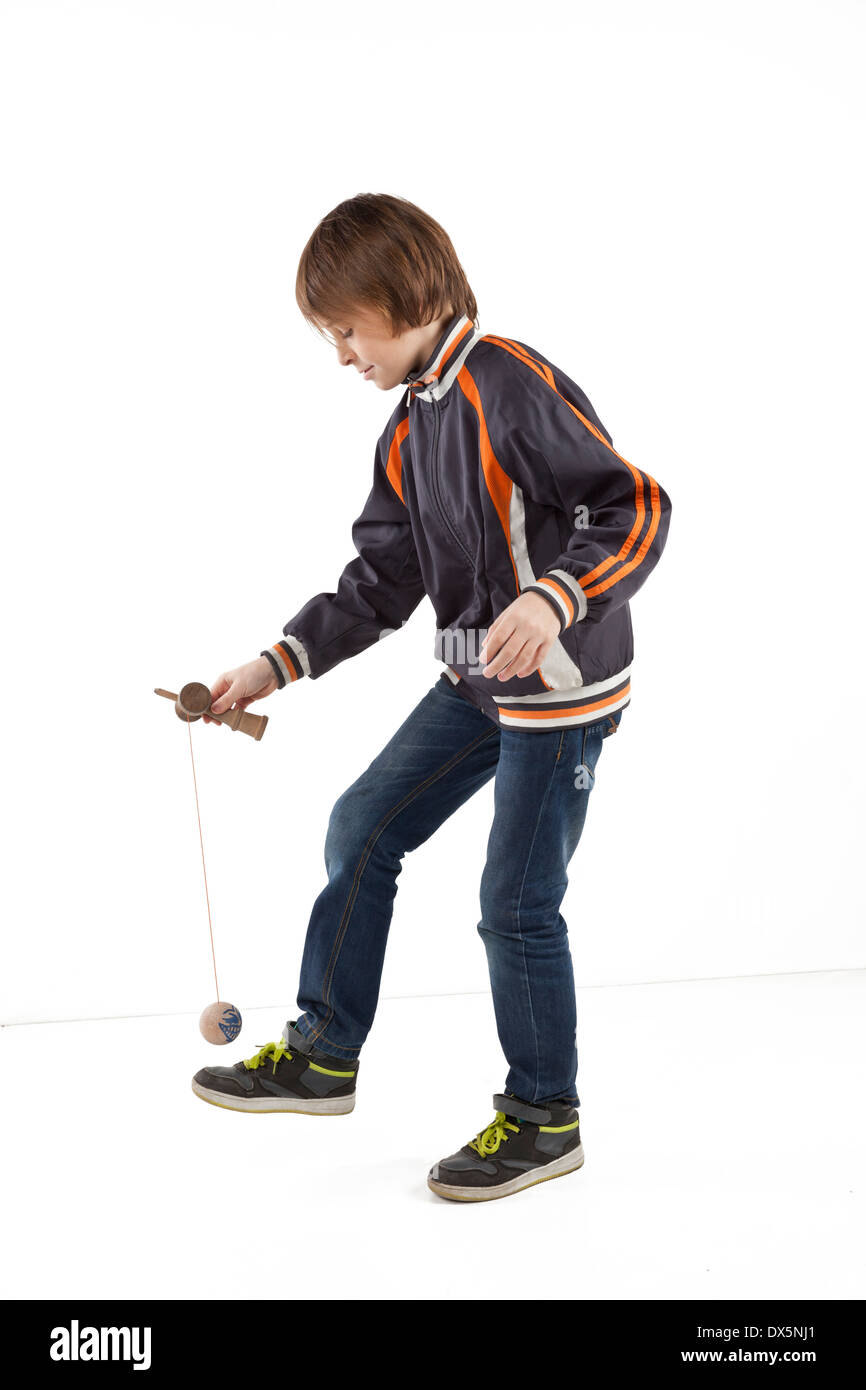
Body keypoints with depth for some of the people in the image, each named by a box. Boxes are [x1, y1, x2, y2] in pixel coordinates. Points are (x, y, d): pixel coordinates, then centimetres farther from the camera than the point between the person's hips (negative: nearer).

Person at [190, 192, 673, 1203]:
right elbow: (380, 580, 12)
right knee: (361, 828, 11)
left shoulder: (513, 385, -20)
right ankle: (322, 1054, 25)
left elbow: (636, 508, -22)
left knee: (516, 906, -2)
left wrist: (554, 599, -36)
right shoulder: (406, 433, 9)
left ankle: (544, 1118, 18)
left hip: (561, 687, -9)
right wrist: (280, 663, 4)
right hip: (475, 684, 9)